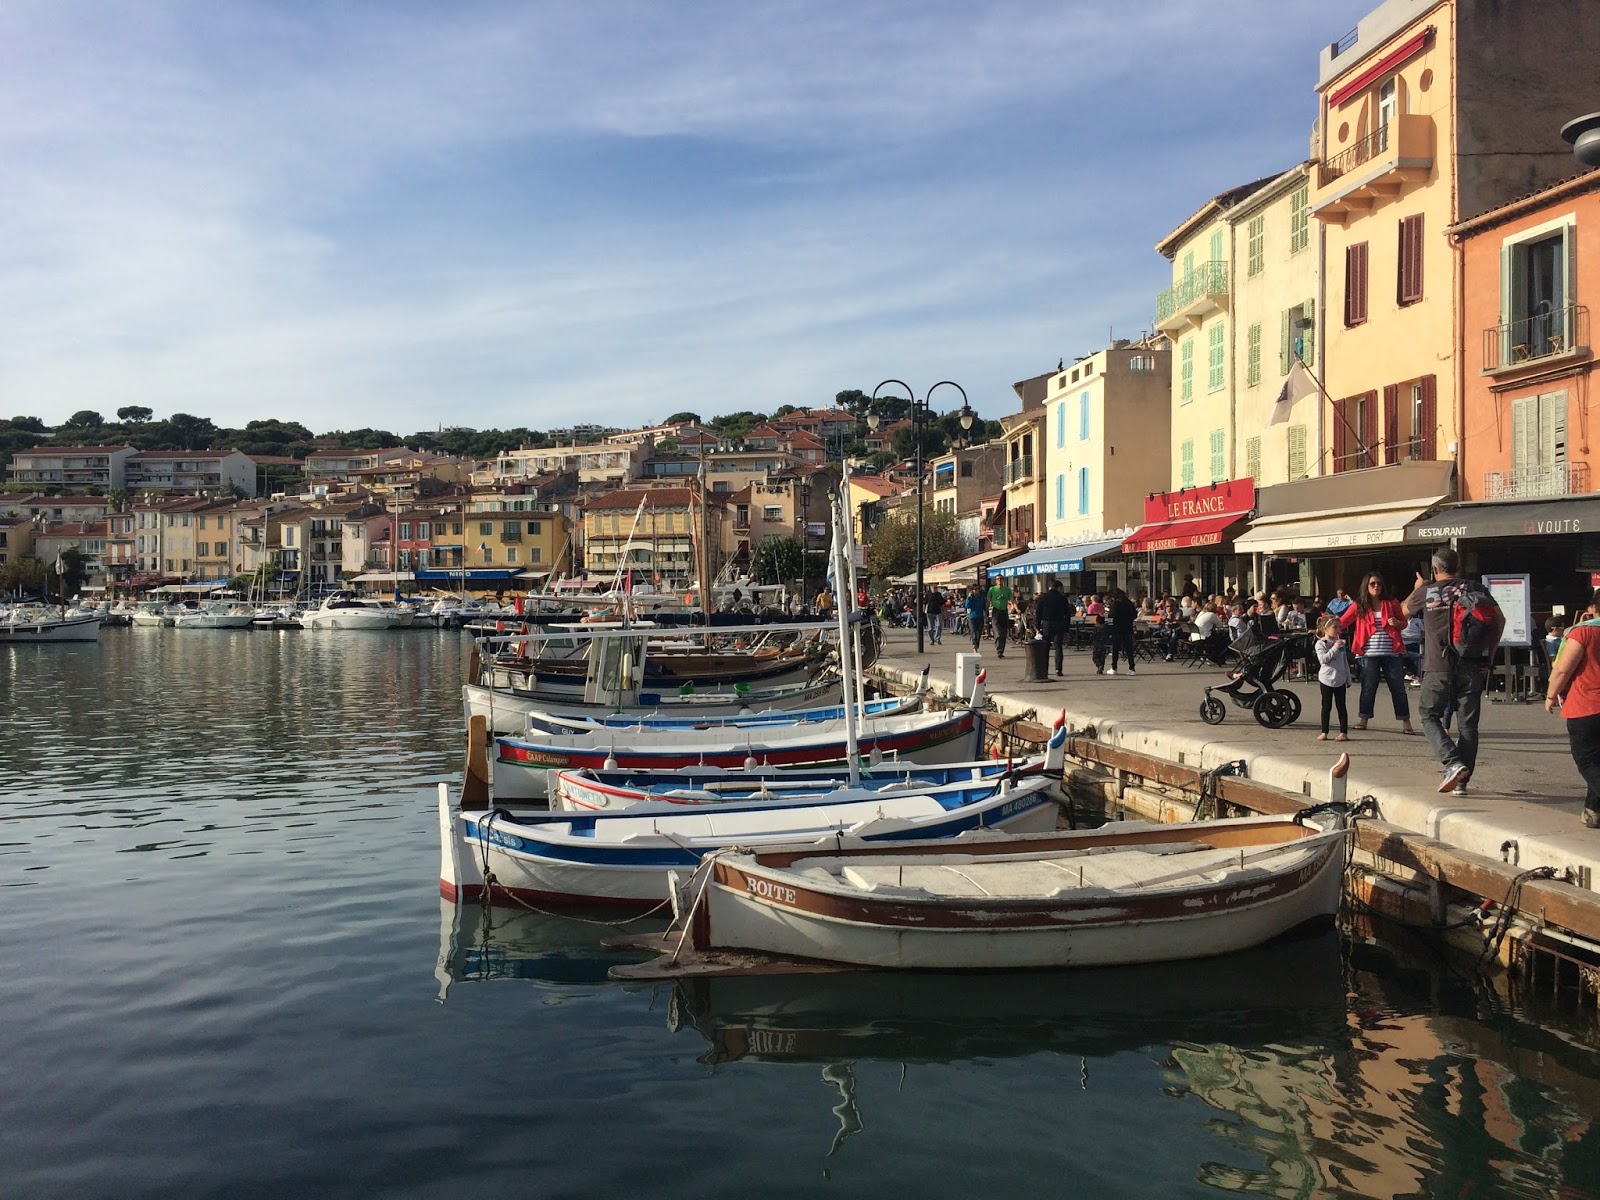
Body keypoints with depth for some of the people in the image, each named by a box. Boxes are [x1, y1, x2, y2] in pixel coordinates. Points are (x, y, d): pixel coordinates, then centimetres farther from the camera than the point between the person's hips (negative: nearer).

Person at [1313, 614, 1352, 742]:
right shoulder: (1321, 643, -5)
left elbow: (1345, 662, 12)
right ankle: (1324, 732, 11)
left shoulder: (1341, 643, 7)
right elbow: (1323, 659, -19)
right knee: (1326, 706, 4)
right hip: (1326, 679, -3)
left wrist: (1348, 678, 12)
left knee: (1341, 706, 4)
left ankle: (1344, 732, 5)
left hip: (1340, 680, 3)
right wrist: (1334, 648, -23)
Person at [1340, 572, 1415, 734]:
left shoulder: (1391, 603, 7)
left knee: (1398, 687, 2)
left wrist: (1397, 623, -7)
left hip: (1391, 653, 1)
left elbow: (1404, 623, 14)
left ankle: (1405, 722, 7)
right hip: (1369, 653, -1)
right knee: (1368, 687, 4)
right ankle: (1363, 719, 16)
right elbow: (1341, 622, 4)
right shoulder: (1359, 606, 4)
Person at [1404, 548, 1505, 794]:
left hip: (1439, 667, -3)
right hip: (1472, 667, 3)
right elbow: (1499, 619, -2)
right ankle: (1461, 782, 7)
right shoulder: (1476, 589, 5)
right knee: (1468, 723, 8)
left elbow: (1406, 610, 19)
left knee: (1430, 716, 9)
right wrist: (1490, 653, 4)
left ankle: (1453, 763, -13)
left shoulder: (1426, 592, 0)